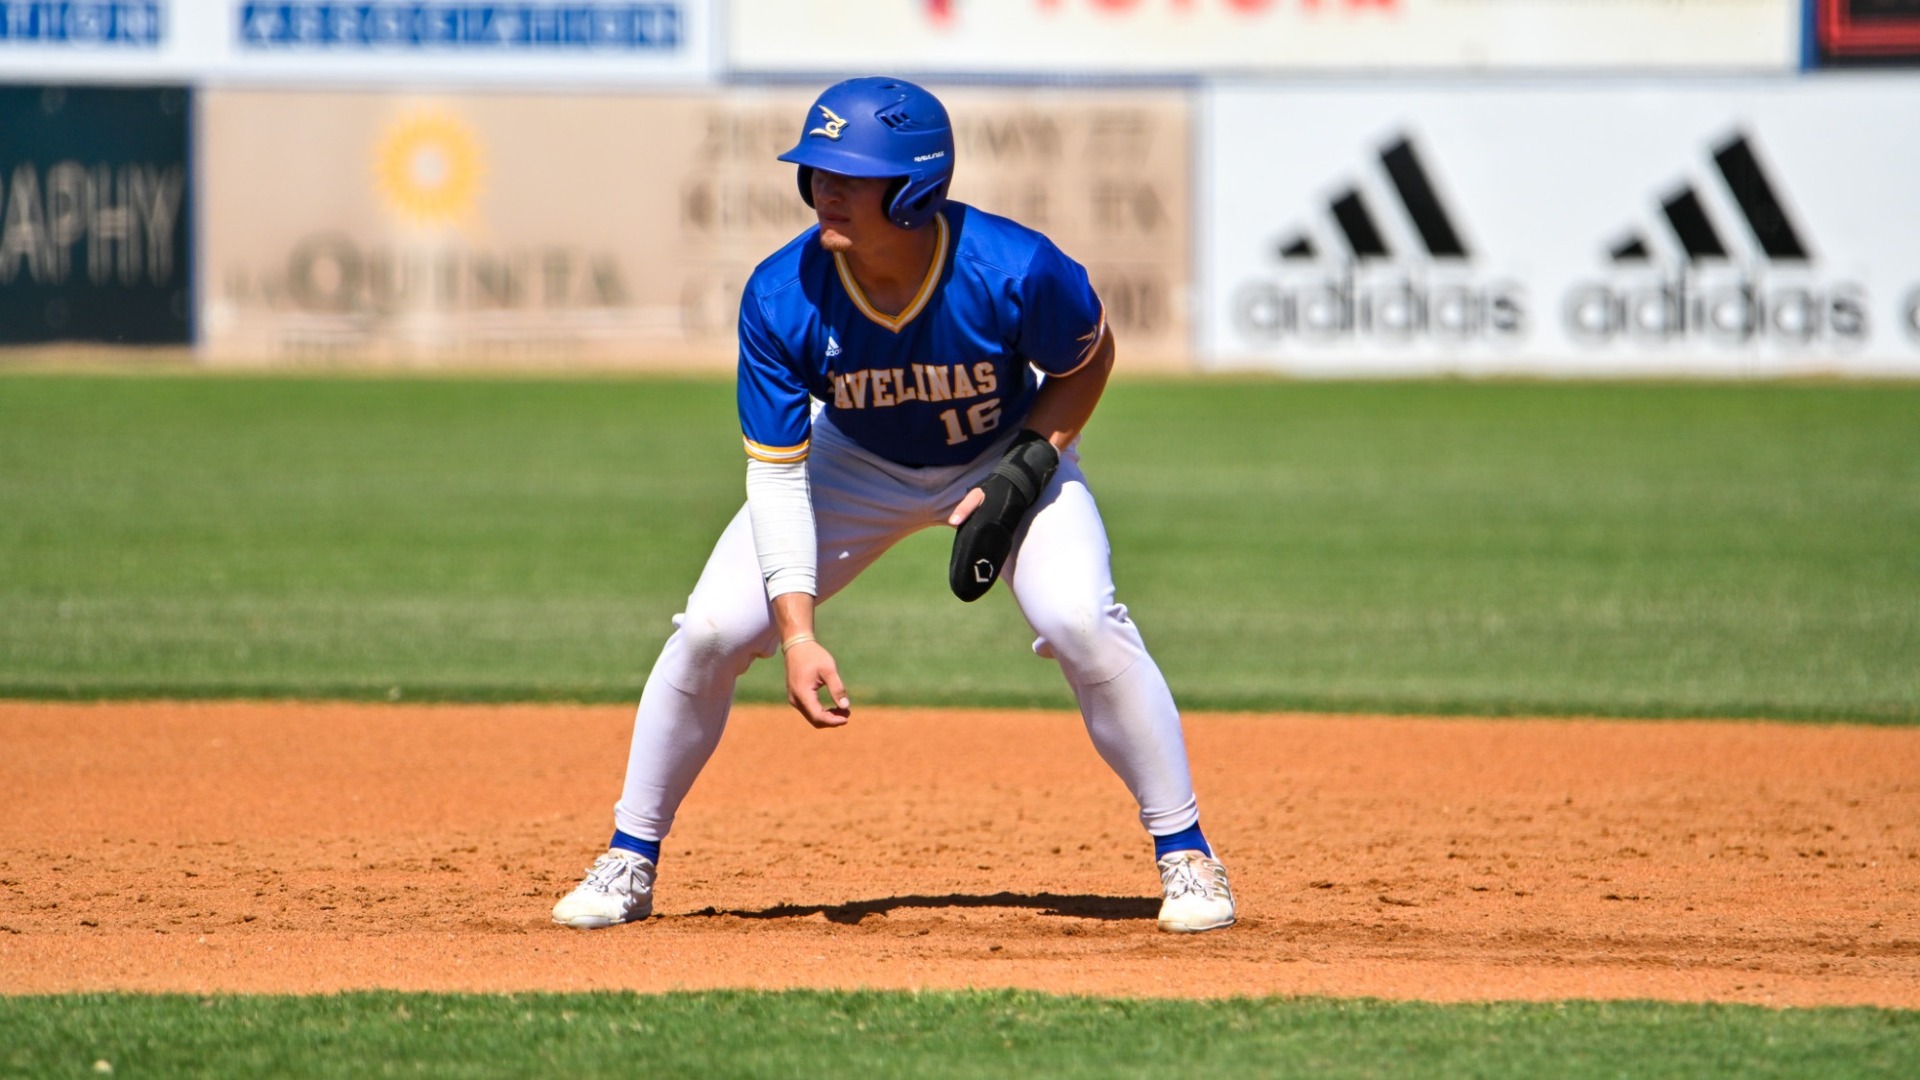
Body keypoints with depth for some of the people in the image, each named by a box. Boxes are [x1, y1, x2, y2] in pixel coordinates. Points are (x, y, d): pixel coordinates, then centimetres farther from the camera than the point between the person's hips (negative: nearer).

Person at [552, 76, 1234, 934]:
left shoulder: (1015, 272, -34)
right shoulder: (781, 297, -30)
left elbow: (1087, 360, -11)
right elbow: (778, 474, -24)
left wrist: (1026, 470, -25)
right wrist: (797, 634, -32)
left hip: (1006, 455, -2)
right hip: (856, 463, 2)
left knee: (1081, 621, -25)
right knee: (712, 630, -11)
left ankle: (1185, 853, -7)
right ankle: (630, 861, 8)